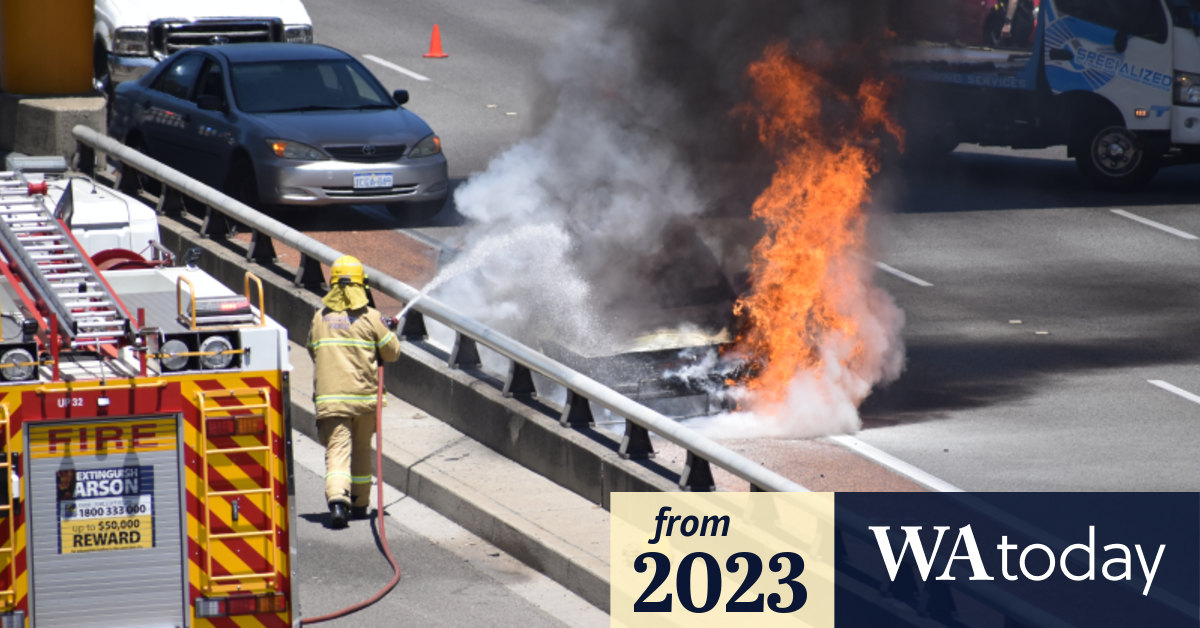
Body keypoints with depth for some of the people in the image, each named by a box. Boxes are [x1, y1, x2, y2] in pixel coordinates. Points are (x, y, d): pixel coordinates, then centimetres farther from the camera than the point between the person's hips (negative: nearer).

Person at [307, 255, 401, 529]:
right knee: (361, 450, 19)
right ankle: (359, 503, 26)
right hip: (365, 395, 1)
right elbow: (392, 352, 6)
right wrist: (388, 331, 25)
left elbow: (313, 351, 20)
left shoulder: (320, 318, 7)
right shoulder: (372, 318, -1)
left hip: (330, 396, -1)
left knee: (337, 451, -10)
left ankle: (337, 499, -33)